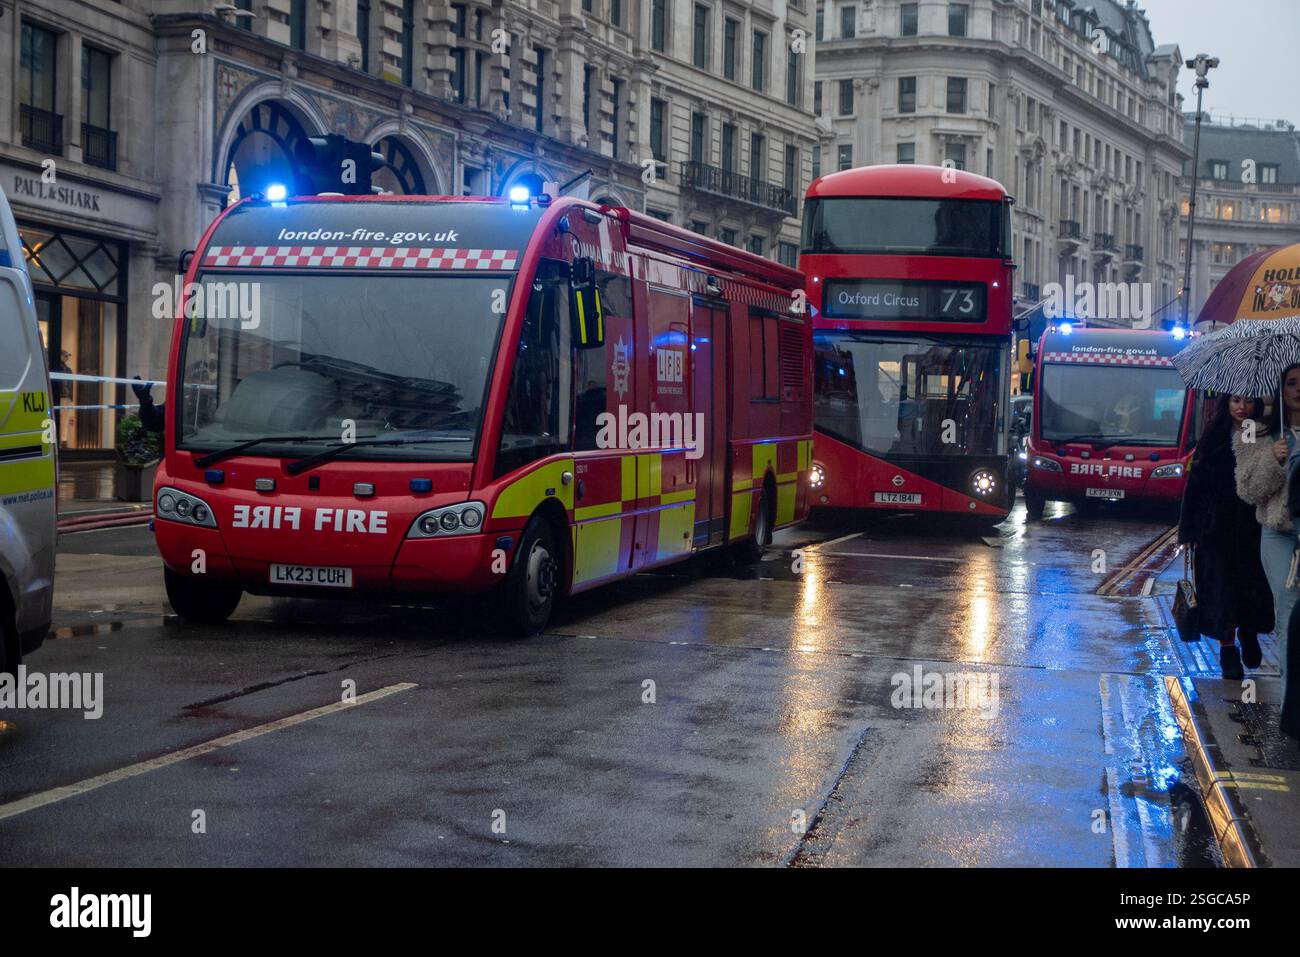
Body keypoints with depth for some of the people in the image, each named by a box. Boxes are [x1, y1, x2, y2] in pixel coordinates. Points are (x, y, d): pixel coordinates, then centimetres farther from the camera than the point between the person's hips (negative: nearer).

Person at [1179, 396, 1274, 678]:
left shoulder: (1265, 438, 2)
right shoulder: (1214, 439, 3)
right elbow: (1195, 484, 2)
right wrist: (1190, 529, -1)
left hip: (1252, 526, 0)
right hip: (1217, 526, 0)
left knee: (1254, 585, 3)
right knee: (1222, 587, 1)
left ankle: (1249, 633, 29)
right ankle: (1227, 648, 10)